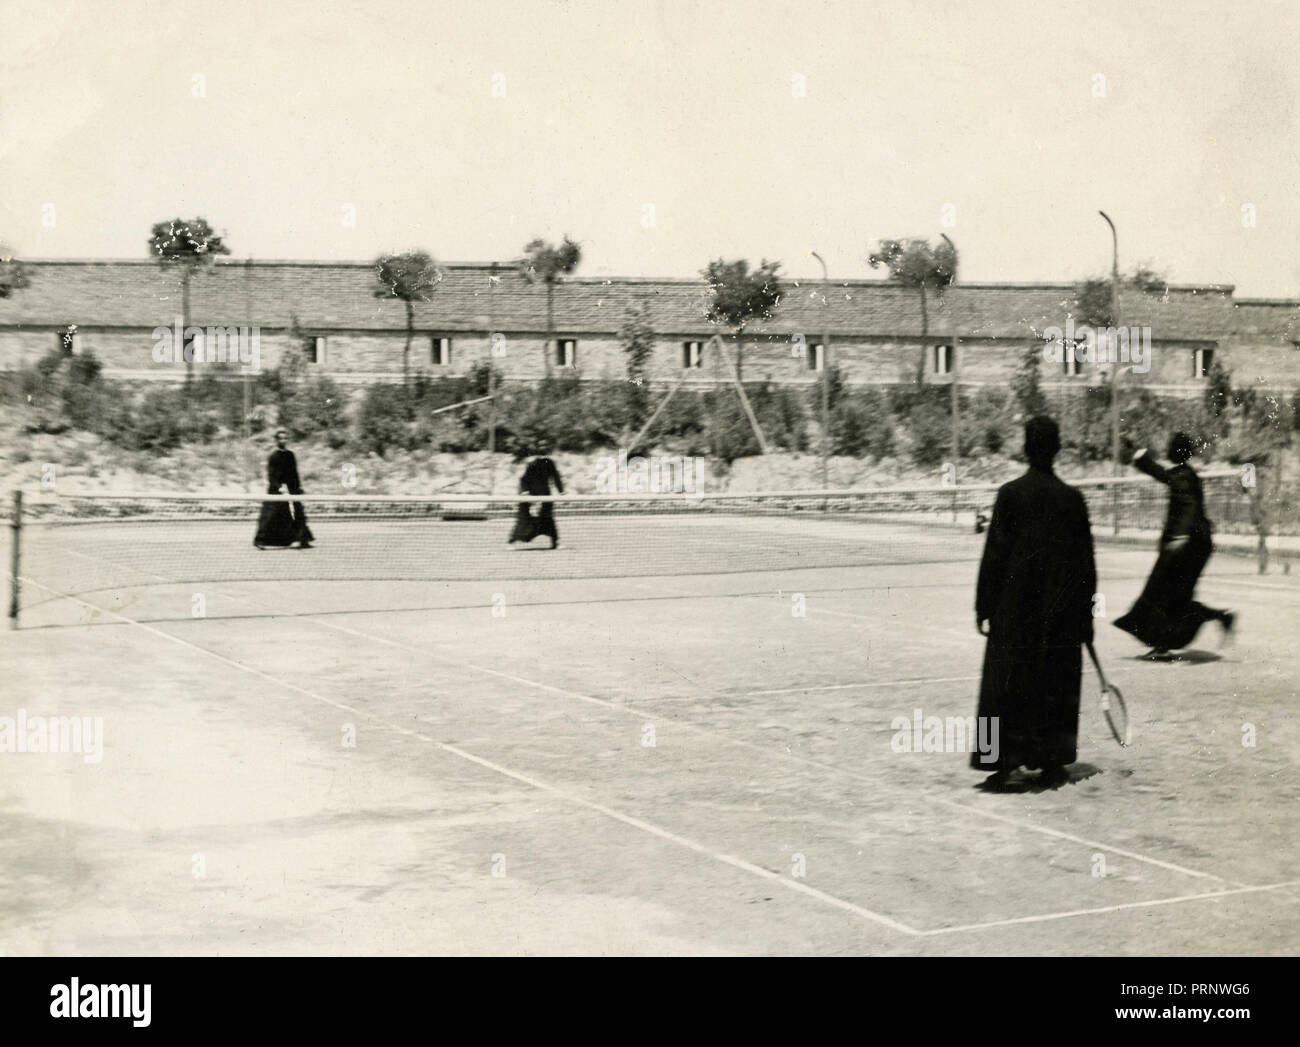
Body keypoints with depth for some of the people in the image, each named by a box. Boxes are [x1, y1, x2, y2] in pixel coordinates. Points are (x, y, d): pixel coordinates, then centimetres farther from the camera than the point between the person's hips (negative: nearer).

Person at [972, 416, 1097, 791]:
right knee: (1056, 687, 11)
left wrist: (984, 606, 0)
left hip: (1015, 608, -2)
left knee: (1007, 687, 3)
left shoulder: (1011, 494, -7)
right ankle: (1052, 765, 14)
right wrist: (1085, 613, 13)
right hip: (1062, 611, 2)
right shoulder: (1072, 498, 1)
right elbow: (1085, 560, 5)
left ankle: (1002, 763, -1)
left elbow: (995, 553, -6)